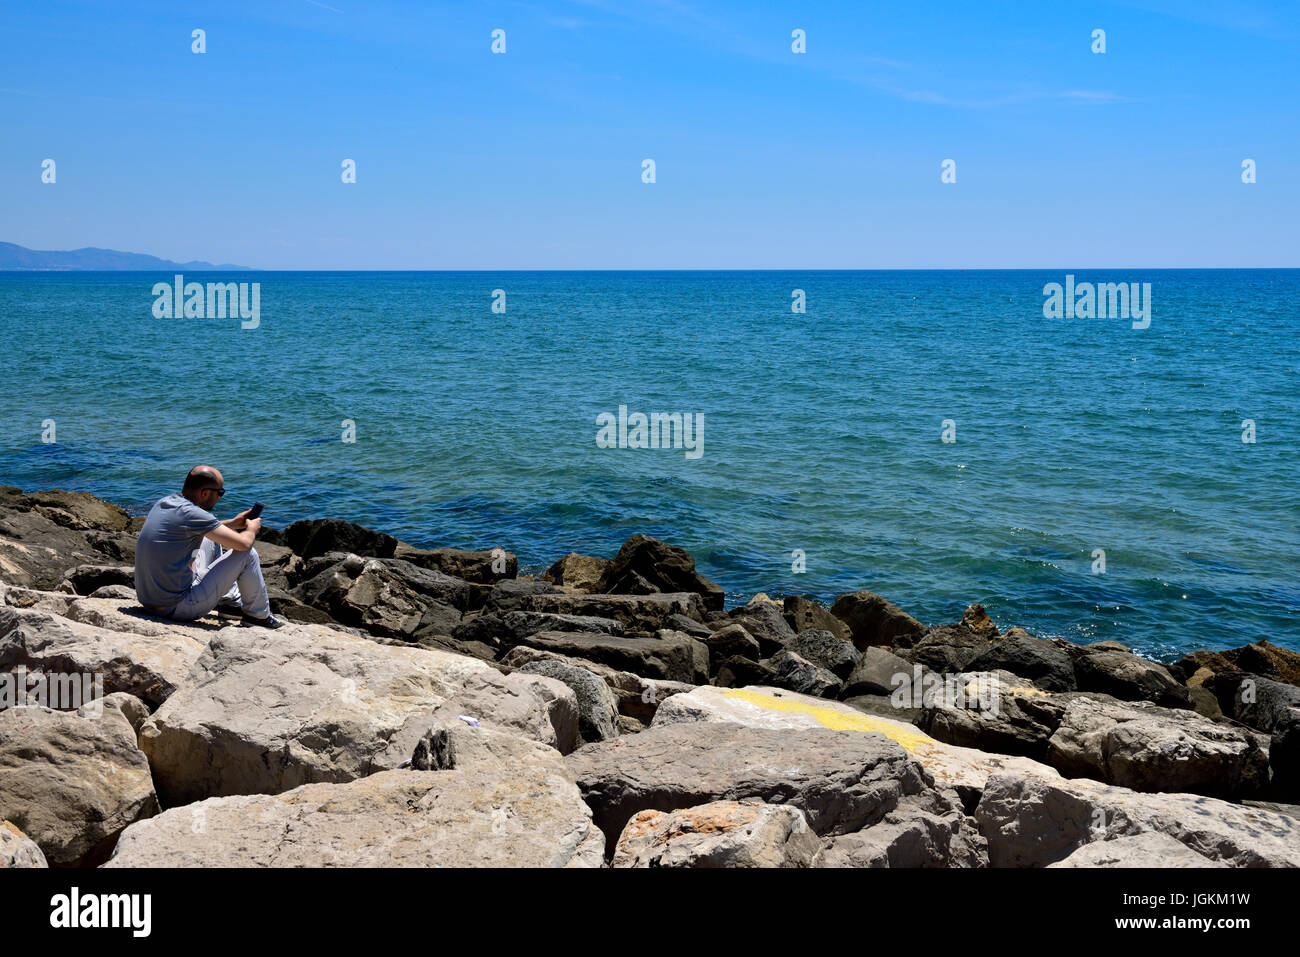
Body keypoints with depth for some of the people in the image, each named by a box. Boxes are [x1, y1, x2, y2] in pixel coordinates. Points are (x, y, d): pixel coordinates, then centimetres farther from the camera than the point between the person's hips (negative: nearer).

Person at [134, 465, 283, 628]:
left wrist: (232, 523, 23)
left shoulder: (164, 503, 6)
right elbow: (243, 543, -20)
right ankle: (258, 615, 13)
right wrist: (252, 528, 3)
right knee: (248, 554, -5)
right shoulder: (191, 514, -21)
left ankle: (230, 601, 32)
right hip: (177, 607, -9)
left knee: (210, 540, 26)